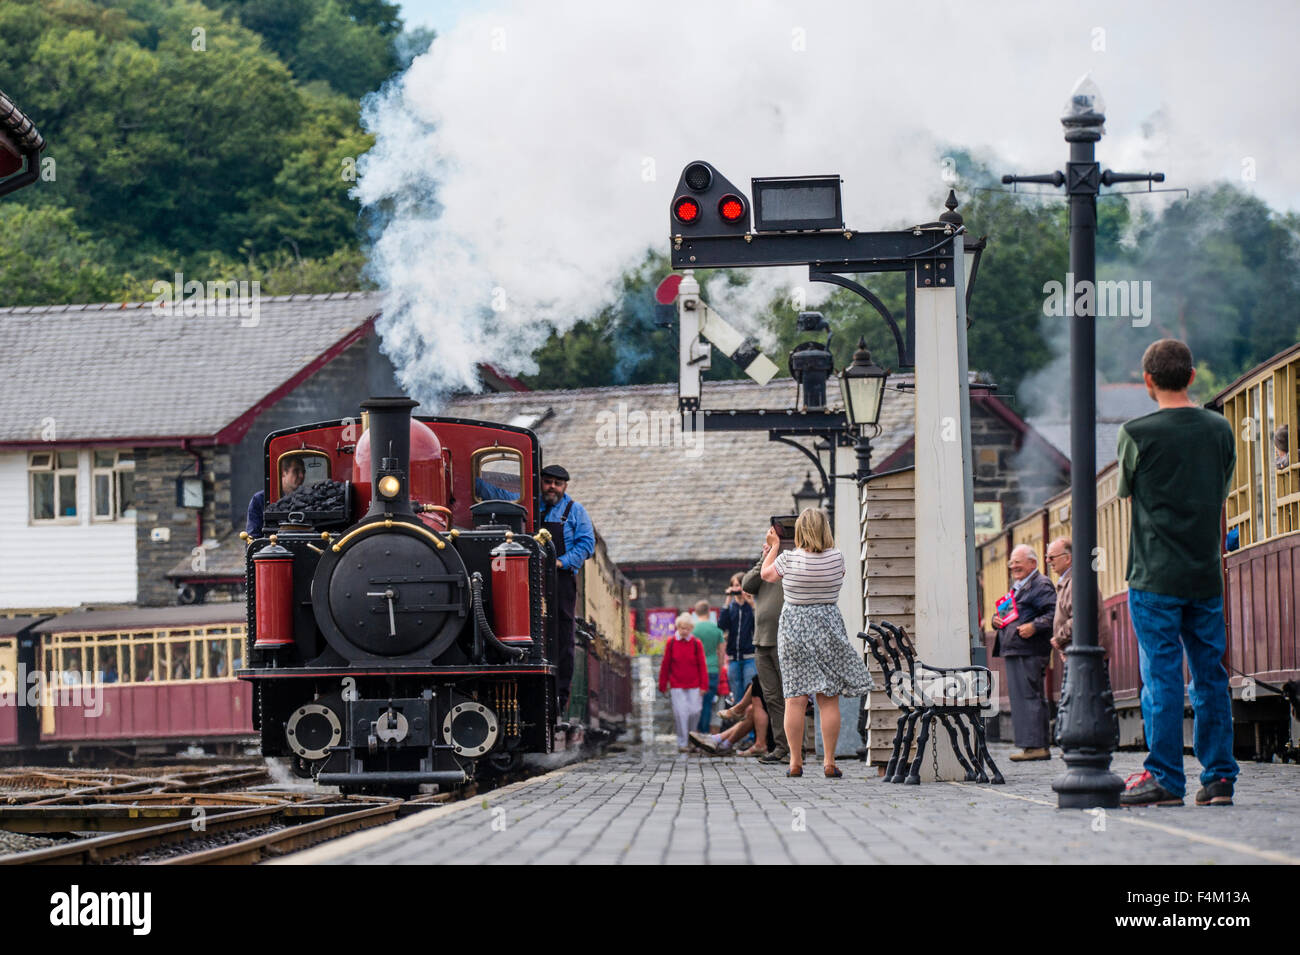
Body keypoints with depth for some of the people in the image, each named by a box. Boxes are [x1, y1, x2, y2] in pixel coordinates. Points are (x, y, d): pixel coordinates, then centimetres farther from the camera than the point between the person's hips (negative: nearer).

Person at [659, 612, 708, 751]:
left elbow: (702, 666, 4)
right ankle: (682, 743, -1)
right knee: (680, 713, -8)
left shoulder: (696, 644, 1)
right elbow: (665, 666, 5)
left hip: (693, 686, 1)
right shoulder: (671, 643, 1)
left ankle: (691, 738, 22)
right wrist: (663, 686, 6)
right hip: (676, 686, -1)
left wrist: (703, 685, 1)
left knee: (694, 711, 0)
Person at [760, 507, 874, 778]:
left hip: (794, 627, -1)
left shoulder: (788, 559, -10)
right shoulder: (836, 557, -6)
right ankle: (829, 762, 1)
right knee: (829, 698, 3)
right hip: (828, 627, 1)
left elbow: (766, 574, 8)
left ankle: (795, 762, 1)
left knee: (794, 697, 2)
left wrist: (774, 545, 22)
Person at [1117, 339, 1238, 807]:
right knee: (1210, 675, 8)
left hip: (1156, 576, -5)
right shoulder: (1220, 430, 5)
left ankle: (1164, 778, -3)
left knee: (1162, 677, -3)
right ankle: (1219, 777, 8)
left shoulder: (1137, 434, -9)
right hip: (1207, 574, 5)